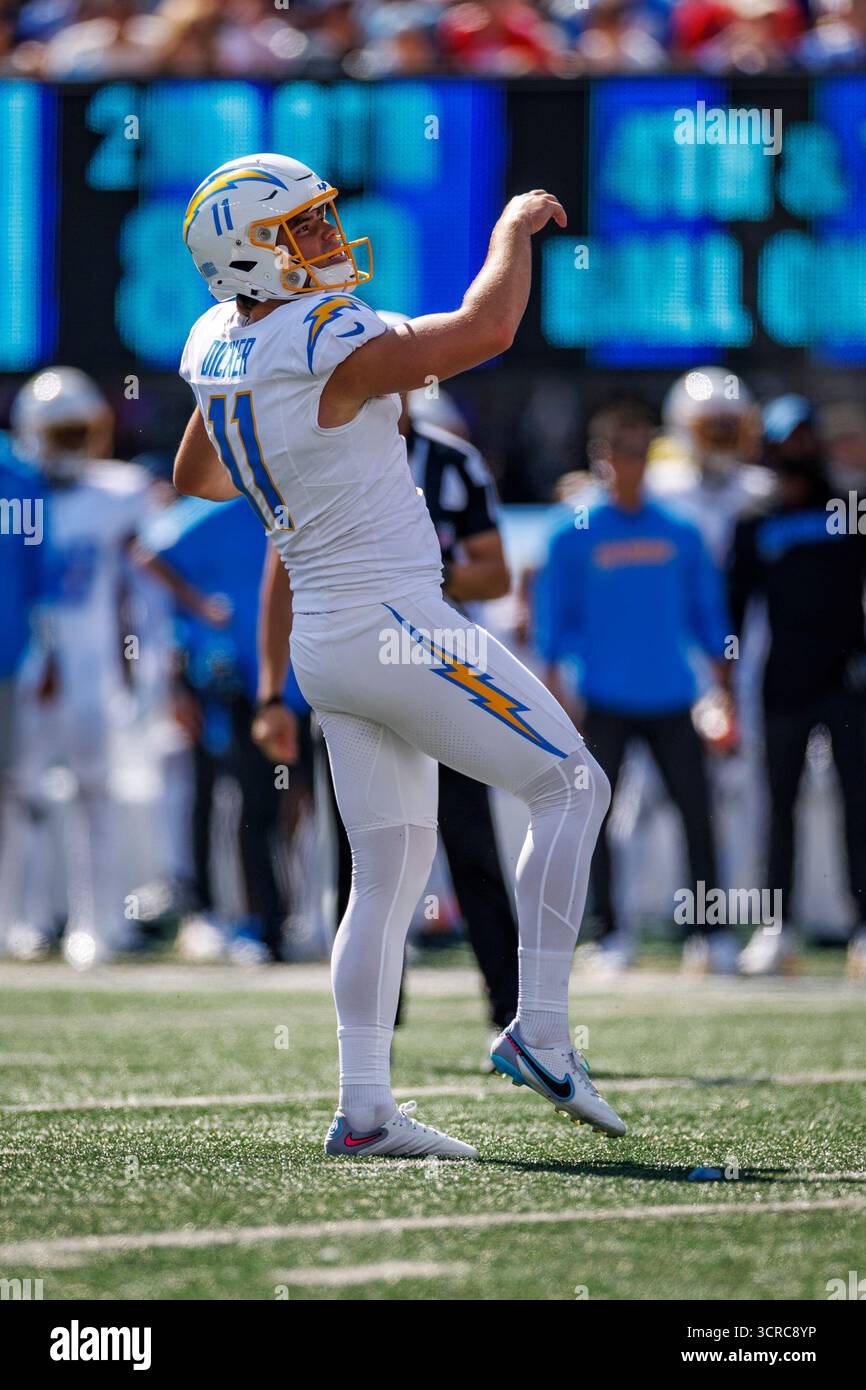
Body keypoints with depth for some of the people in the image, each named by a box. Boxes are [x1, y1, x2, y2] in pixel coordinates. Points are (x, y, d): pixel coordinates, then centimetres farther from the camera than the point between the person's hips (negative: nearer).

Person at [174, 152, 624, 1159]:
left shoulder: (219, 349, 6)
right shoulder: (320, 352, -21)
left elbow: (194, 480, 23)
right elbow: (485, 329, -21)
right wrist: (514, 227, -4)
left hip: (322, 641, 9)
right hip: (397, 624, -9)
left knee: (391, 868, 10)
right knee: (572, 785, 2)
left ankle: (364, 1108, 6)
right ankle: (539, 1028, -2)